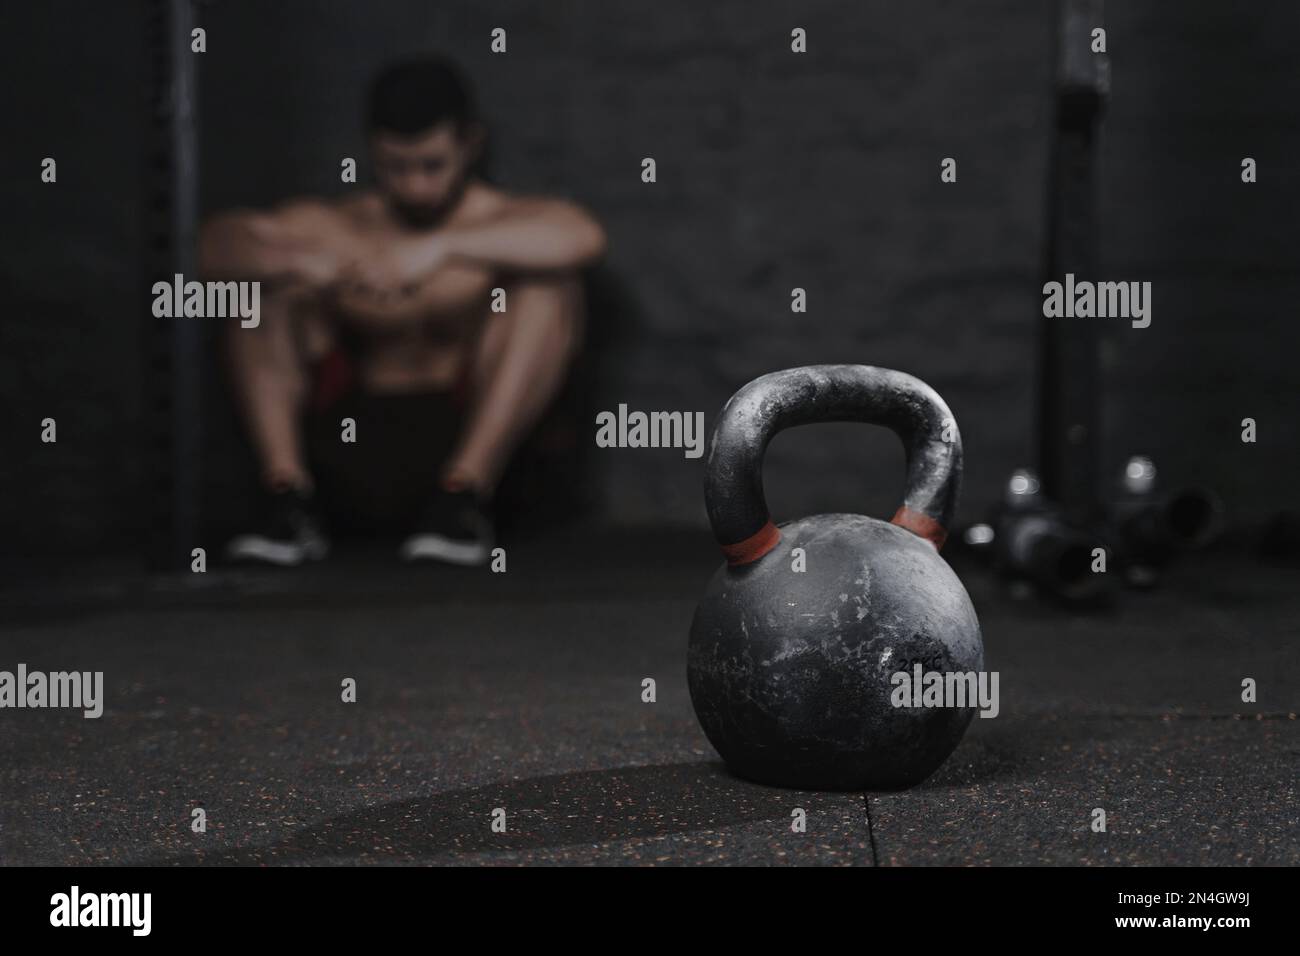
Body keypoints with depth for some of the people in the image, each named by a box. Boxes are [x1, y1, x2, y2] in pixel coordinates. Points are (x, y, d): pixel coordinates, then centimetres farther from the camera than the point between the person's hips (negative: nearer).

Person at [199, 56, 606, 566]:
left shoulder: (497, 220, -4)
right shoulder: (335, 229, 4)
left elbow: (583, 235, -28)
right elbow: (215, 242, -10)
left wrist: (444, 246, -35)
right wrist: (296, 261, -32)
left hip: (467, 438, -2)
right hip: (348, 445, 2)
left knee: (548, 281, -20)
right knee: (263, 281, -8)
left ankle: (466, 495, -26)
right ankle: (286, 496, -18)